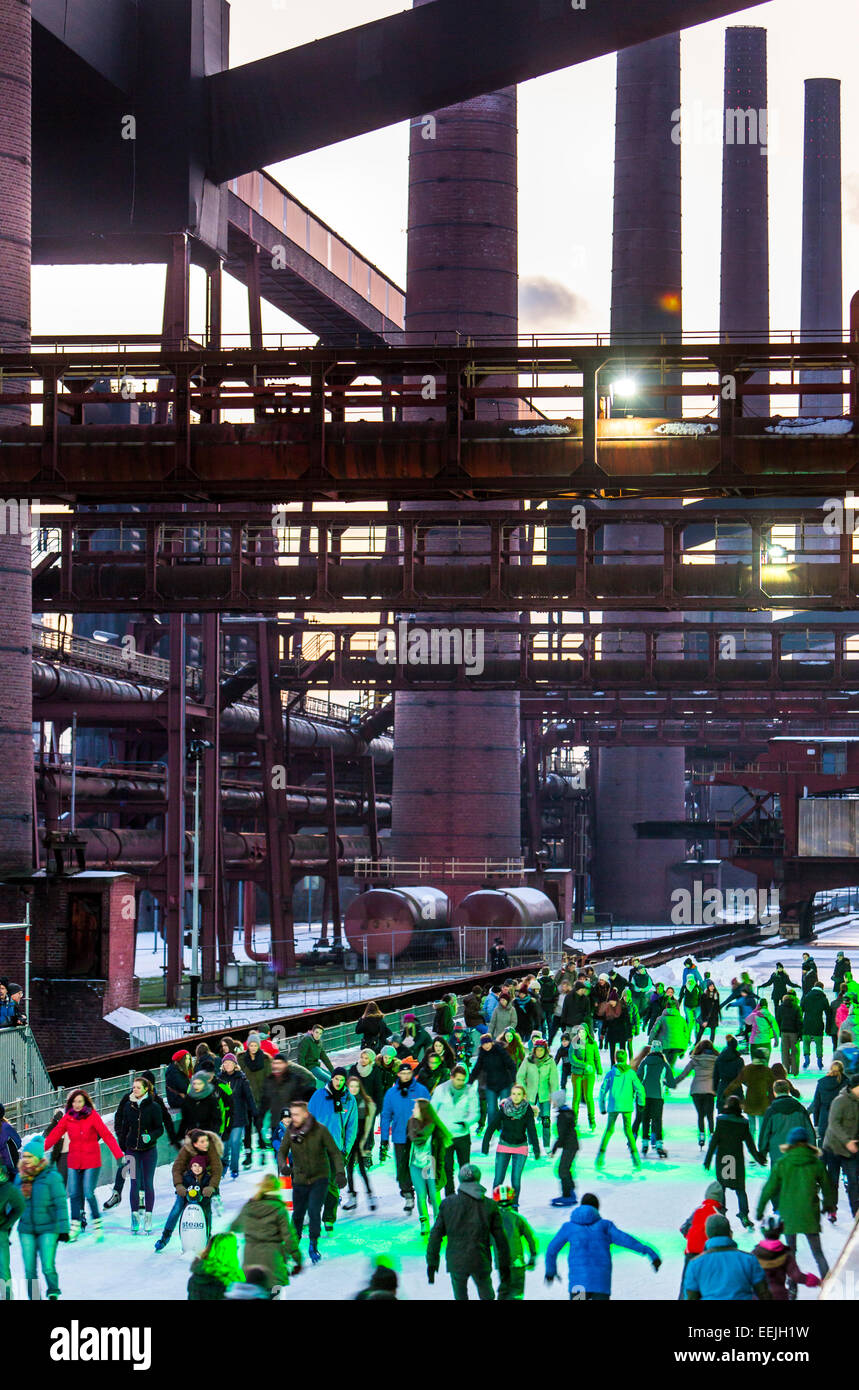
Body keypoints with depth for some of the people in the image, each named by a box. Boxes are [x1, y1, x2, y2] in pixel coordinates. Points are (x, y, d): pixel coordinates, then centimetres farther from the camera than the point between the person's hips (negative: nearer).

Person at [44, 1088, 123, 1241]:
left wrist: (119, 1155, -20)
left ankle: (97, 1222, 10)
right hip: (74, 1162, 4)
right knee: (74, 1194, 4)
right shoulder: (68, 1118, 1)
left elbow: (106, 1135, -13)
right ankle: (75, 1225, 15)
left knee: (88, 1193, -9)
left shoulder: (93, 1116, -10)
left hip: (91, 1161, -4)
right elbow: (54, 1134, 2)